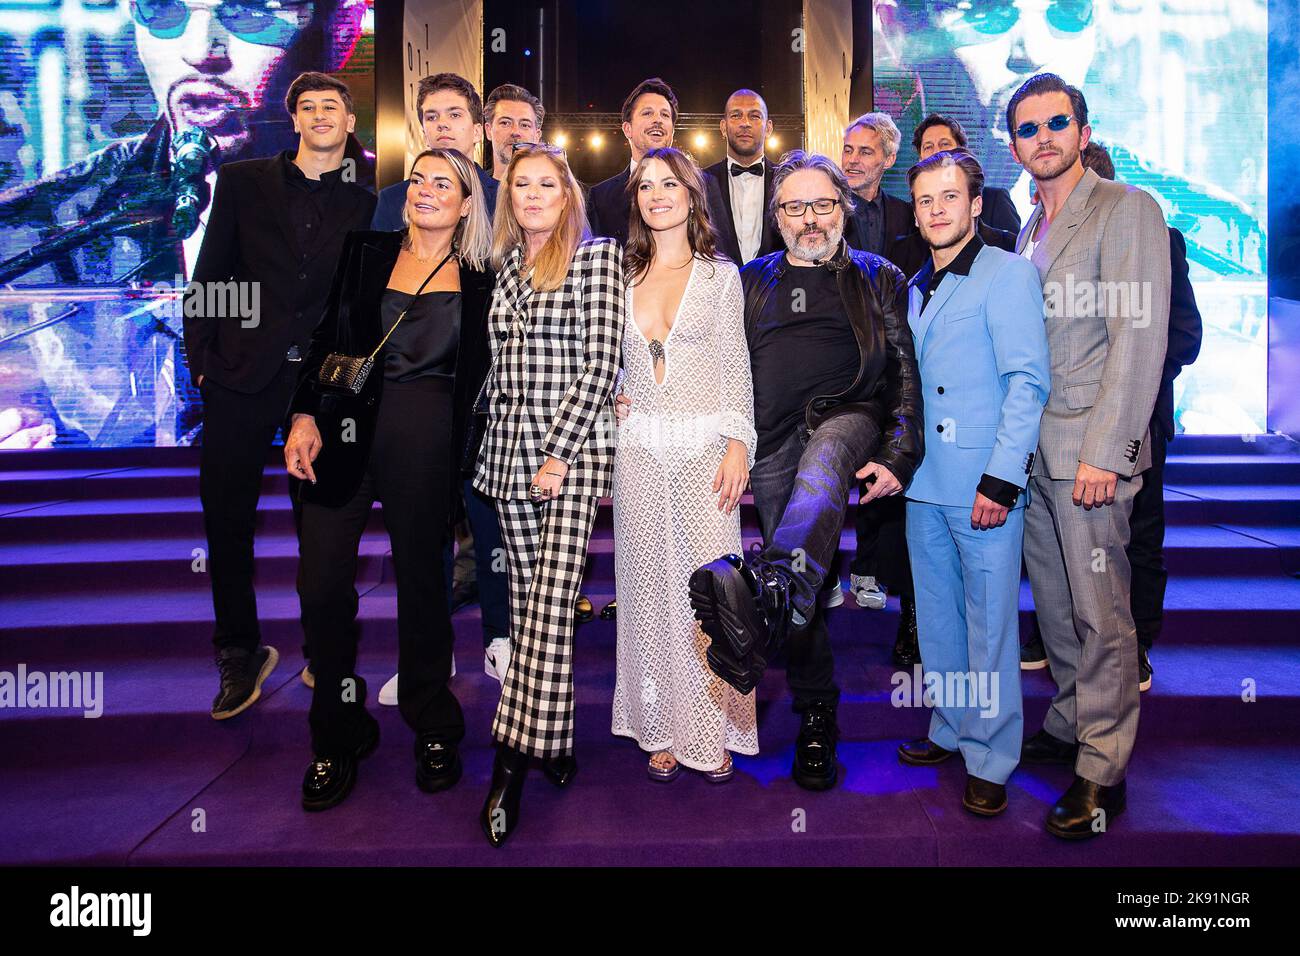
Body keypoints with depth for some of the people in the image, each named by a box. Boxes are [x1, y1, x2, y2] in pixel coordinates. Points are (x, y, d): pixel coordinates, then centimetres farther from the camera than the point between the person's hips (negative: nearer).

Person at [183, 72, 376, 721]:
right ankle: (240, 654, 22)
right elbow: (210, 276, 8)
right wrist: (202, 357, -1)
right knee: (226, 516, 5)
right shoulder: (242, 181, 10)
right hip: (243, 375, 2)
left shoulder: (366, 201, 8)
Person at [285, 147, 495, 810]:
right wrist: (305, 416, -5)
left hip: (426, 443, -1)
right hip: (345, 430, 2)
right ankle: (338, 736, 17)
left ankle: (434, 730, 24)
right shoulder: (365, 254, 11)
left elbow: (475, 382, 10)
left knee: (420, 580, 6)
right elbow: (326, 340, 7)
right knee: (321, 584, -1)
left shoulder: (479, 284, 7)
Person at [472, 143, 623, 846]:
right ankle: (553, 743, 18)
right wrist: (496, 437, 10)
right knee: (526, 600, 6)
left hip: (575, 446, -6)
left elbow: (600, 363, -8)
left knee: (549, 604, -12)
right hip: (510, 446, 6)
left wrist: (558, 451, -13)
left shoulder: (599, 257, 0)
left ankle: (514, 761, -8)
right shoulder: (504, 266, 17)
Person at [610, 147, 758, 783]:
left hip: (704, 446, -2)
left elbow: (735, 365, 2)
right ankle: (664, 731, 16)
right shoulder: (623, 276, 12)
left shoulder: (720, 275, 6)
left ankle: (713, 731, 10)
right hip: (640, 450, 2)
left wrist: (738, 443, -8)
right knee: (650, 586, 4)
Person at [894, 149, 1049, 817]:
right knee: (937, 619, 15)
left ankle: (991, 761, 15)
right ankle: (949, 732, 31)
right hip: (924, 485, 7)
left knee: (989, 625, 1)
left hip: (983, 487, -7)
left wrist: (1001, 479, -17)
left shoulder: (1009, 274, -5)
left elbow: (1028, 381, -12)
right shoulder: (916, 289, 17)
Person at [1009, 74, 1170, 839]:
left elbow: (1140, 337, -13)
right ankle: (1070, 727, 29)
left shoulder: (1127, 209, -5)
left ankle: (1103, 771, 10)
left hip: (1089, 450, -7)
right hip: (1032, 448, 7)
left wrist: (1104, 451, -18)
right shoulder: (1032, 227, 18)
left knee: (1100, 612, -2)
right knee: (1054, 603, 14)